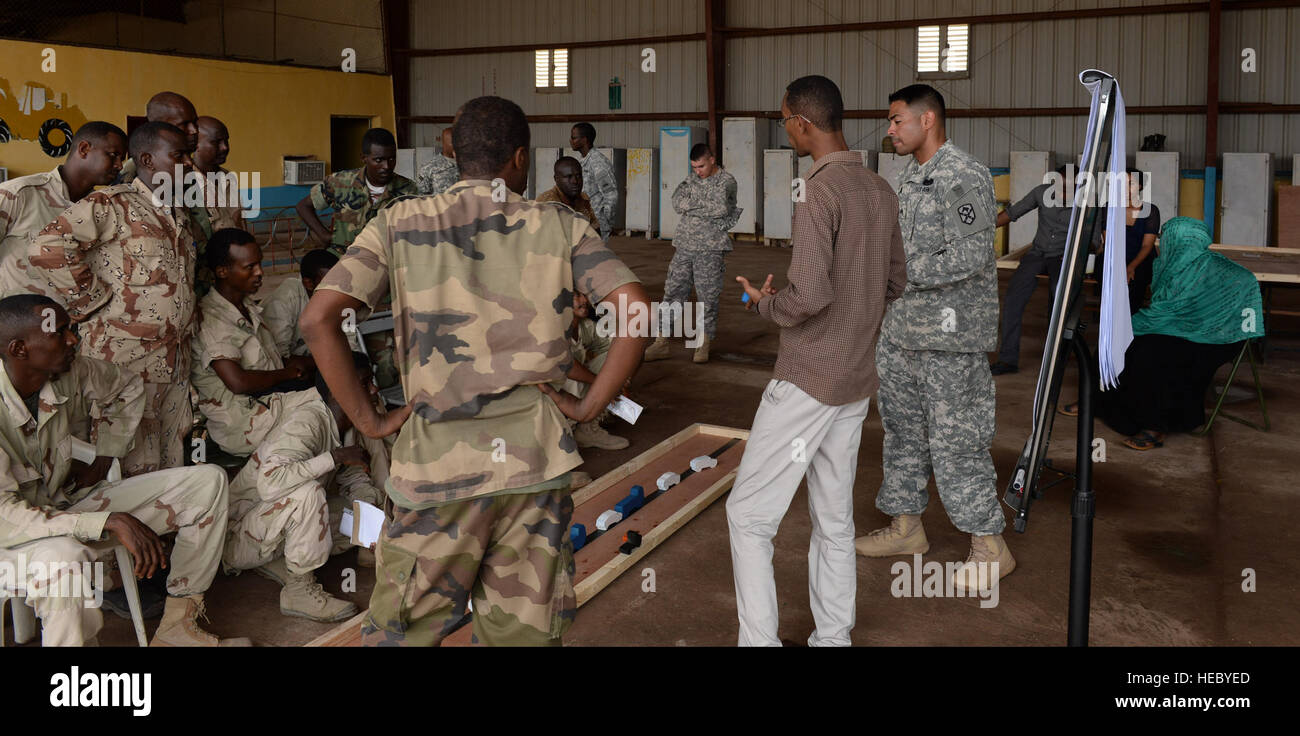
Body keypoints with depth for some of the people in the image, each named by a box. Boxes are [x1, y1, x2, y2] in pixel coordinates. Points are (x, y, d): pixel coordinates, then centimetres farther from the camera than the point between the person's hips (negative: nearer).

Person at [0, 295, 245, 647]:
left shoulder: (71, 373, -8)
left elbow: (128, 386, 15)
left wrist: (102, 462, 10)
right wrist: (110, 522, -36)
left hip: (66, 501, 7)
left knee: (207, 481, -3)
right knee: (62, 558, -44)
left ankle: (177, 627, 0)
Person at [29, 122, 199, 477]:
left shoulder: (179, 212, 15)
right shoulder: (112, 205, -11)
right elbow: (45, 248, -22)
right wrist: (93, 301, -15)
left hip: (175, 359, 8)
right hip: (127, 357, -7)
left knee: (173, 460, 15)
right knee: (136, 469, -2)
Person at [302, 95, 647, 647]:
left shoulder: (399, 223, 2)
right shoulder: (560, 228, 3)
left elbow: (317, 319, -8)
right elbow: (637, 311, -7)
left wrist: (367, 419, -1)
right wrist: (588, 406, 0)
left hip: (438, 459, -1)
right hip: (535, 456, 1)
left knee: (404, 631, 14)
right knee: (525, 630, 14)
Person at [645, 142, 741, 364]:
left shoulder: (727, 181, -3)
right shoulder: (691, 178, 13)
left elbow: (721, 207, -21)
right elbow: (677, 202, -2)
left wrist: (692, 205, -9)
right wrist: (707, 207, -10)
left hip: (711, 248, -4)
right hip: (684, 245, 5)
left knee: (708, 296, 0)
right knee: (672, 292, 3)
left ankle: (703, 345, 12)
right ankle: (661, 343, 8)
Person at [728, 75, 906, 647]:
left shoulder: (819, 194, -18)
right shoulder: (881, 192, 8)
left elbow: (808, 295, -25)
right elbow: (894, 283, 17)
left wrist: (765, 303, -6)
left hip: (806, 382, -8)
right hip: (856, 383, 8)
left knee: (748, 514, 1)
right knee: (834, 521, 14)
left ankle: (759, 639, 3)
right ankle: (832, 638, 22)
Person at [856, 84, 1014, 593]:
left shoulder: (963, 176, -15)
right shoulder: (910, 177, 14)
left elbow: (973, 255, -23)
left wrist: (904, 273, -22)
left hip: (950, 333, -9)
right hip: (903, 330, 9)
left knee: (956, 438, -3)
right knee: (902, 429, 16)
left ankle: (989, 547, 10)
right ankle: (905, 527, 30)